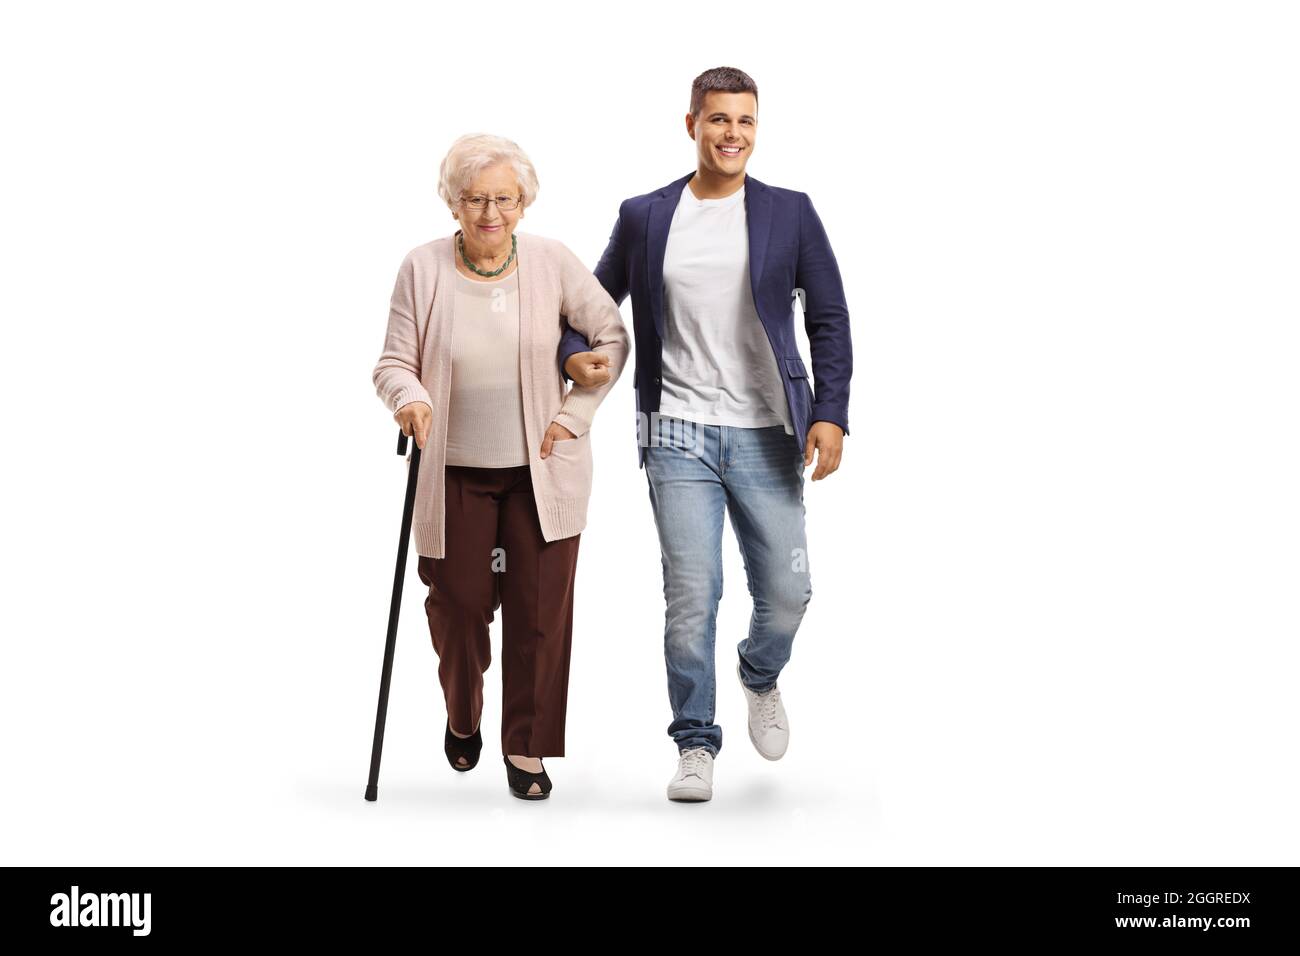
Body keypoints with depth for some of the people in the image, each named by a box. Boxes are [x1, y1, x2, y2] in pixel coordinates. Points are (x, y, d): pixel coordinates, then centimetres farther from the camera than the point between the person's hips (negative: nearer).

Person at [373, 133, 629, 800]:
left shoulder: (552, 262, -4)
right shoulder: (423, 269, -6)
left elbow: (611, 336, 4)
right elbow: (394, 361, -3)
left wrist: (573, 415, -4)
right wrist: (409, 398, -26)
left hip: (542, 471, 0)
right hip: (454, 473, 0)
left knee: (539, 609, 0)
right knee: (457, 605, 8)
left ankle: (525, 750, 15)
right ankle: (463, 716, 39)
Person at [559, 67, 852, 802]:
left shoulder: (791, 213, 3)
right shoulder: (644, 216, 5)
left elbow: (830, 317, 4)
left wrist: (831, 413, -6)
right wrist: (575, 353, -8)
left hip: (765, 436, 1)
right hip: (679, 435, 0)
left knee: (787, 593, 3)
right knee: (691, 594, -5)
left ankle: (761, 678, 37)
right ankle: (696, 746, 11)